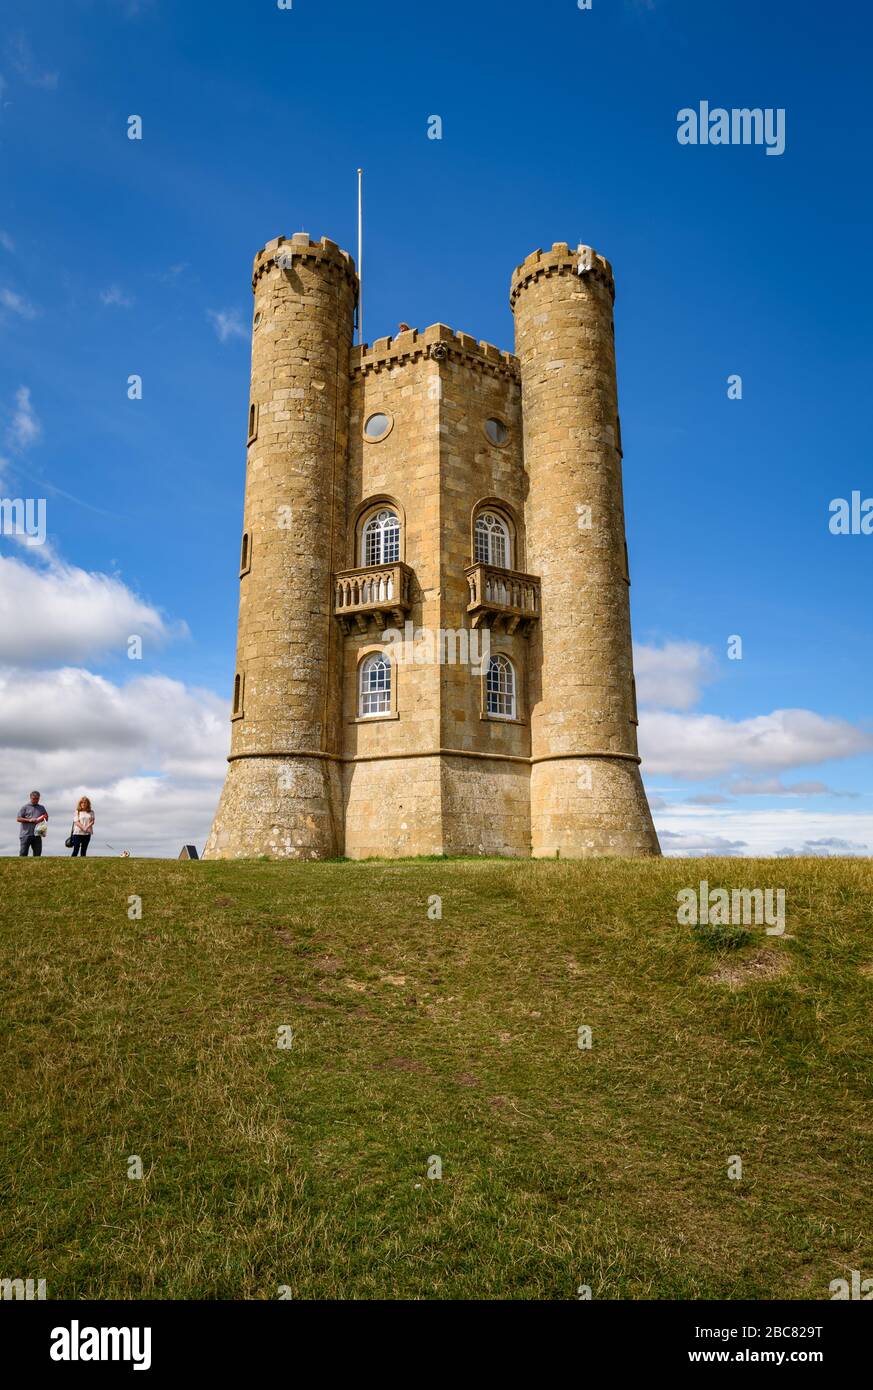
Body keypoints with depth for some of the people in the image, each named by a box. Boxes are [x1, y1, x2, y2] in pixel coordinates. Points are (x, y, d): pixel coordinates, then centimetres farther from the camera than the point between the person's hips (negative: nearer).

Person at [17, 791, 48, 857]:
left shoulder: (42, 808, 18)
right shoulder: (25, 807, 6)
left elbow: (46, 818, 21)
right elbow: (19, 819, -1)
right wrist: (29, 820, -14)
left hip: (37, 834, 4)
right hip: (26, 834, -4)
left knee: (37, 853, 2)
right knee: (23, 853, -5)